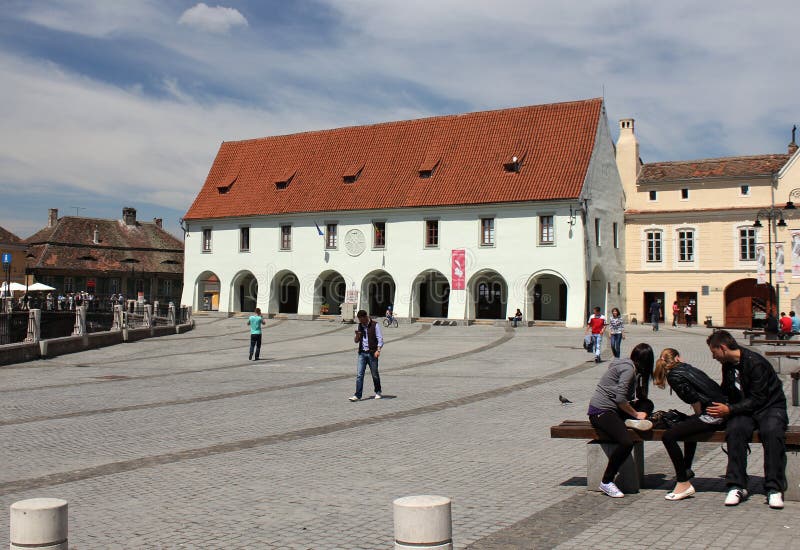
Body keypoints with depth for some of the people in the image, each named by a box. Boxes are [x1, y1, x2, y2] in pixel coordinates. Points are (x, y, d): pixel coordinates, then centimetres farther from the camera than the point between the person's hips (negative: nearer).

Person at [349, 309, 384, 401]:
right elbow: (356, 341, 16)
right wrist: (357, 336, -7)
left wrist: (378, 350, -19)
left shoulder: (375, 325, -5)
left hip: (372, 353, -4)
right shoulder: (360, 326, 10)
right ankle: (357, 395, -8)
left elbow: (380, 339, -7)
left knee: (375, 374, 8)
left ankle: (378, 392, 26)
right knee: (359, 374, -6)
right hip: (362, 353, 4)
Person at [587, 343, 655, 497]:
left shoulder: (628, 366, 15)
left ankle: (630, 422, -5)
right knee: (627, 443, -28)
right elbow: (621, 399, -19)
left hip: (612, 409, 10)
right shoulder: (628, 369, -13)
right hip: (600, 412, -10)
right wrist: (636, 414, -8)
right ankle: (606, 482, -16)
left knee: (647, 404, 18)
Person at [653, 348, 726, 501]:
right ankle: (686, 469, 50)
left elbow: (694, 400, -11)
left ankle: (684, 484, -10)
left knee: (668, 436, -13)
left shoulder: (673, 375, -5)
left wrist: (700, 417, 7)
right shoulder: (688, 368, 18)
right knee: (689, 425, 37)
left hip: (714, 414, -10)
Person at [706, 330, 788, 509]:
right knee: (735, 430, -30)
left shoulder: (756, 363, -17)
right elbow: (726, 392, 25)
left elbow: (758, 399, -19)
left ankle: (774, 489, -29)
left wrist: (729, 410, -20)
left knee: (772, 432, -37)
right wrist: (717, 406, 13)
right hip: (744, 410, 5)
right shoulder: (728, 365, 8)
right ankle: (737, 486, -30)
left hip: (770, 407, -5)